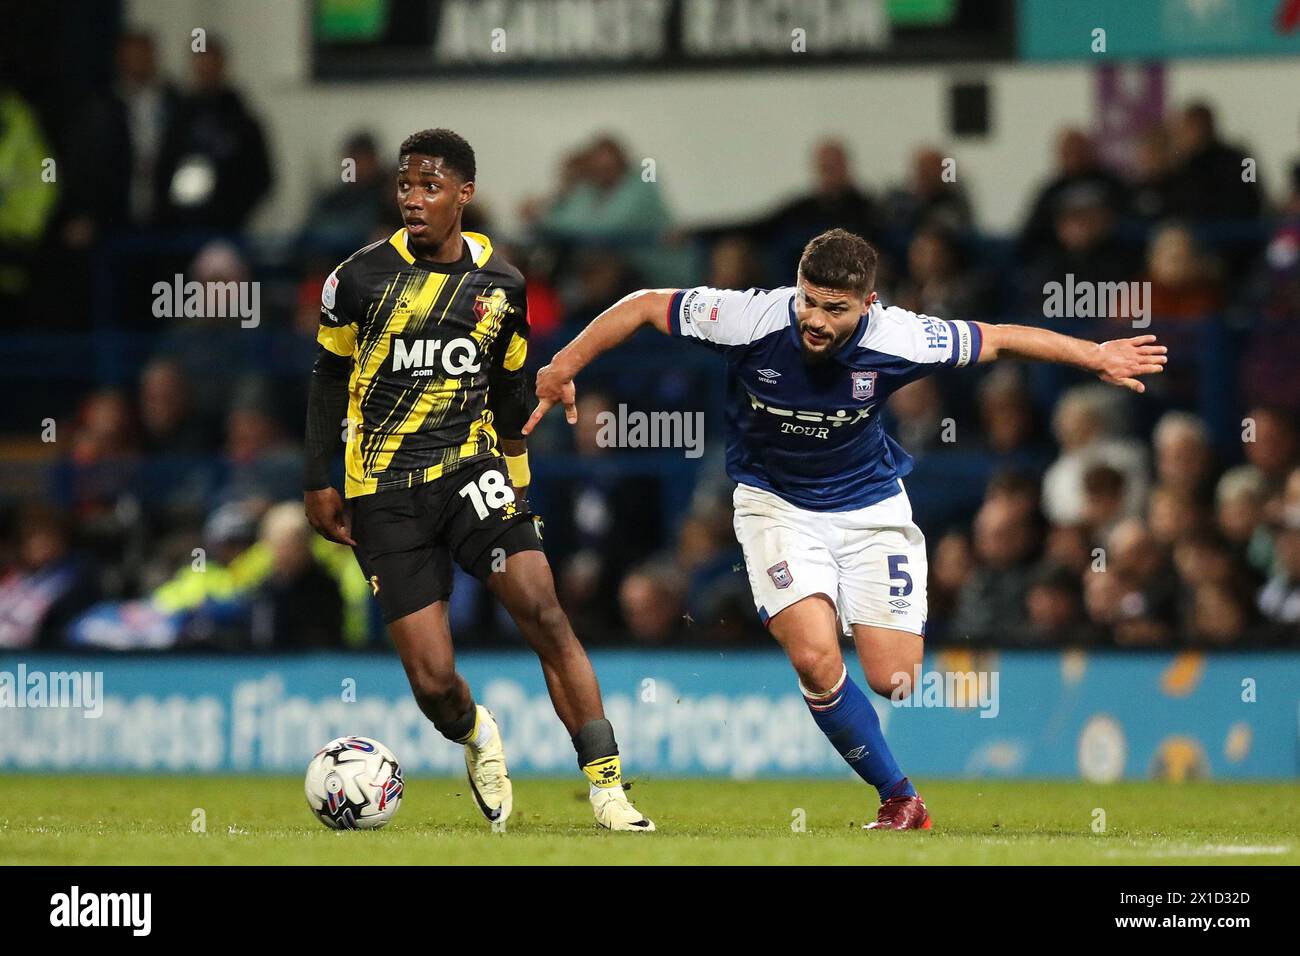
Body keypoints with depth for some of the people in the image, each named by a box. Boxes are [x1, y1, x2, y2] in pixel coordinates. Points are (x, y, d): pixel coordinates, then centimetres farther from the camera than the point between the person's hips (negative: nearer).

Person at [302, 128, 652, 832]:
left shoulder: (500, 285, 4)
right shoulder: (361, 279, -3)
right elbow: (329, 379, 8)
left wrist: (517, 478, 21)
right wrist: (318, 484, 6)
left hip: (472, 470, 1)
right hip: (386, 496, -1)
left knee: (544, 615, -19)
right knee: (433, 681, -9)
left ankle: (606, 786, -14)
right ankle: (475, 737, 28)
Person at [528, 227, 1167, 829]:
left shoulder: (898, 340, -21)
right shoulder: (753, 321, -24)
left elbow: (1000, 340, -5)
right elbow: (646, 307, -10)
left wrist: (1095, 356, -1)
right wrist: (564, 367, -10)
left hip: (870, 504, 1)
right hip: (775, 502, -1)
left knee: (894, 681, -9)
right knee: (815, 658, -21)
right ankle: (901, 799, -5)